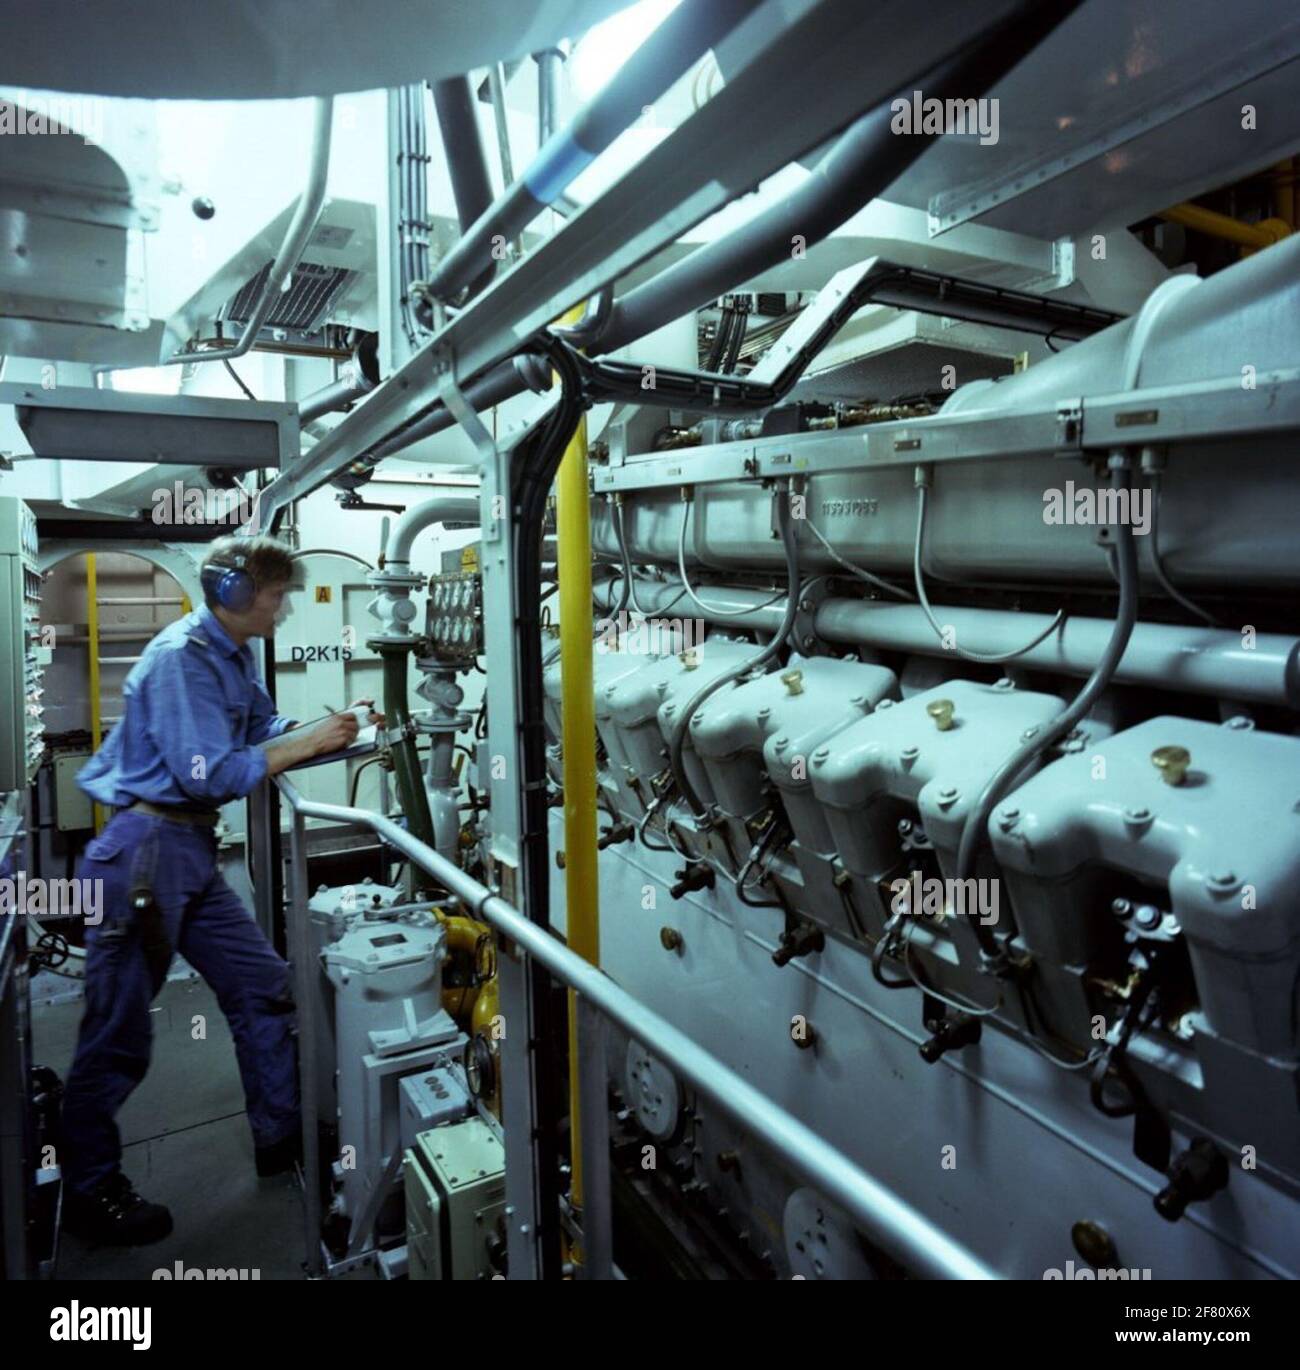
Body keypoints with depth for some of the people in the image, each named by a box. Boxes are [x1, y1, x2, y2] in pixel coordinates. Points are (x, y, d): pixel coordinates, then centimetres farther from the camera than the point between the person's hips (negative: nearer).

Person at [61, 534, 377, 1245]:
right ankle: (88, 1193, 22)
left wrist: (335, 725, 2)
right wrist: (311, 742, -16)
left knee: (263, 988, 12)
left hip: (191, 852, 10)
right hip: (144, 852, -9)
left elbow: (266, 728, 15)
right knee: (118, 1033, 4)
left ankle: (282, 1138, 27)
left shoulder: (234, 655, 10)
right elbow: (211, 773, -23)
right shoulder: (181, 657, -19)